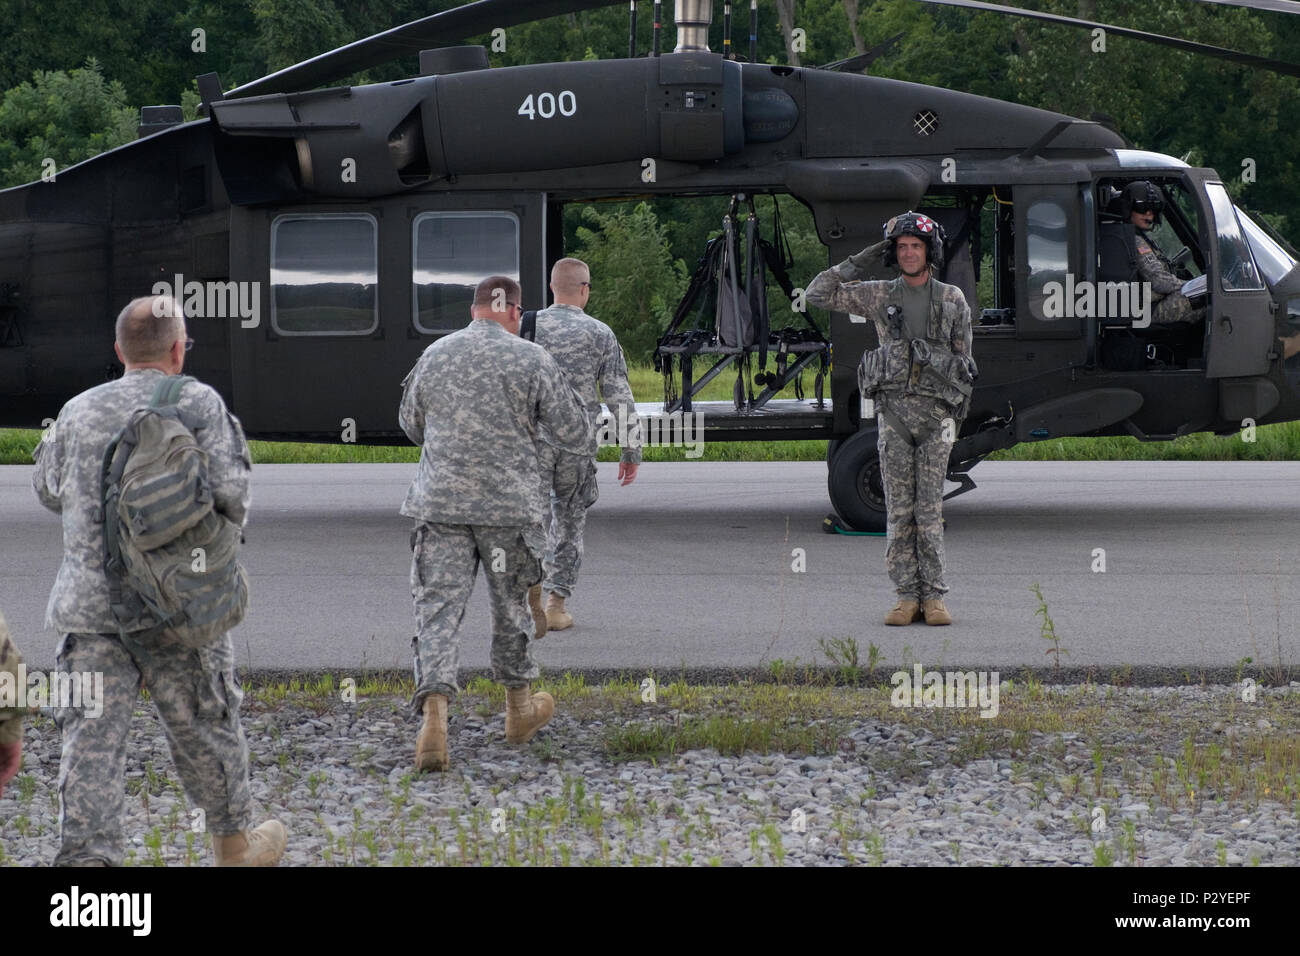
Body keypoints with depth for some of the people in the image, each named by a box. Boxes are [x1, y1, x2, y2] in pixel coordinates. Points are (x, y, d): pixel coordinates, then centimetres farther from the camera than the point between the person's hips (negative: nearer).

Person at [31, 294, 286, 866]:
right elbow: (229, 489, -12)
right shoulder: (198, 403, -4)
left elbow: (50, 491, 21)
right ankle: (235, 847, 30)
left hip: (90, 606, 2)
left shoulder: (80, 411, 7)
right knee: (204, 724, 14)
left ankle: (86, 856, -12)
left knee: (93, 737, -1)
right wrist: (228, 528, 8)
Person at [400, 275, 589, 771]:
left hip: (441, 502, 1)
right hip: (508, 505, -1)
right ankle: (519, 708, 32)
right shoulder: (531, 360, -5)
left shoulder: (435, 355, 5)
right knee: (511, 605, 16)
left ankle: (434, 715, -20)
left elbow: (412, 424, 19)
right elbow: (573, 432, -2)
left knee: (438, 606, -2)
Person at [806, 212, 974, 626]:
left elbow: (962, 360, 10)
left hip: (936, 412, -1)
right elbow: (818, 293, 2)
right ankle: (907, 597, 4)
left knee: (929, 509, -2)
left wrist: (958, 415, 5)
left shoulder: (953, 300, 5)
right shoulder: (879, 296, 6)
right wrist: (861, 262, -1)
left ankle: (934, 598, 1)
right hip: (892, 410, 1)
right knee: (899, 509, 0)